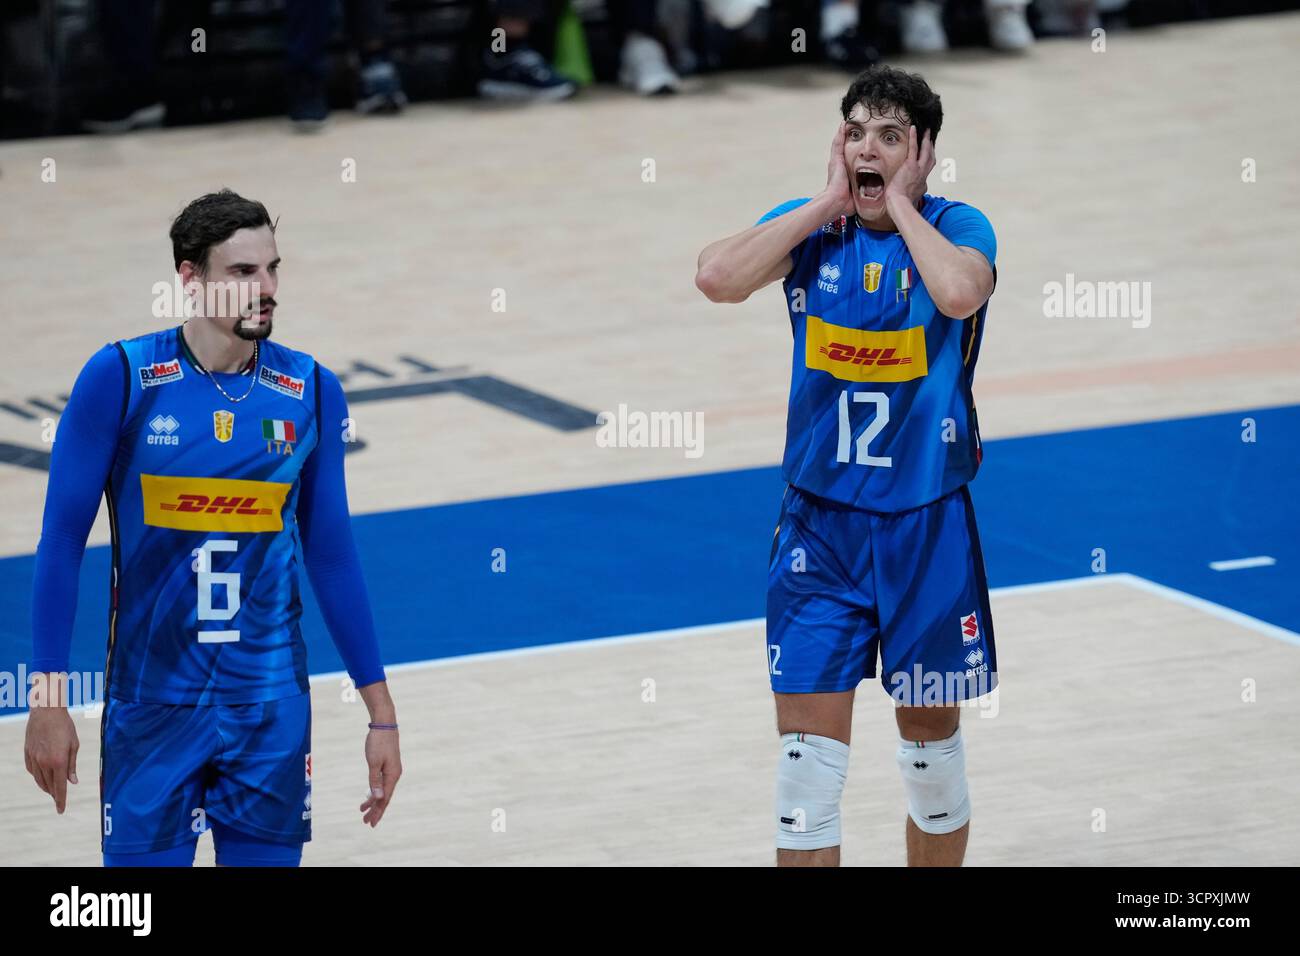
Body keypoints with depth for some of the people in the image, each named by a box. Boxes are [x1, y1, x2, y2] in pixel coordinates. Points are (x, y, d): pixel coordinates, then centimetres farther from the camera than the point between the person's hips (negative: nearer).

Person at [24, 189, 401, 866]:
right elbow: (63, 540, -3)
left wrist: (382, 715, 7)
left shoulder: (311, 391, 2)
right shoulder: (121, 377, -6)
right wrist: (48, 698, -8)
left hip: (272, 706, 2)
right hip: (150, 703, -2)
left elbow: (332, 556, 9)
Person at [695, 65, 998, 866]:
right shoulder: (809, 226, 0)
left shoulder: (956, 227, -7)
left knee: (933, 747, 12)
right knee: (808, 757, -1)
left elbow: (959, 292, -31)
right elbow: (717, 278, -18)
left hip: (925, 527, -1)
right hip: (819, 522, 2)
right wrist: (829, 203, -12)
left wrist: (900, 202, -16)